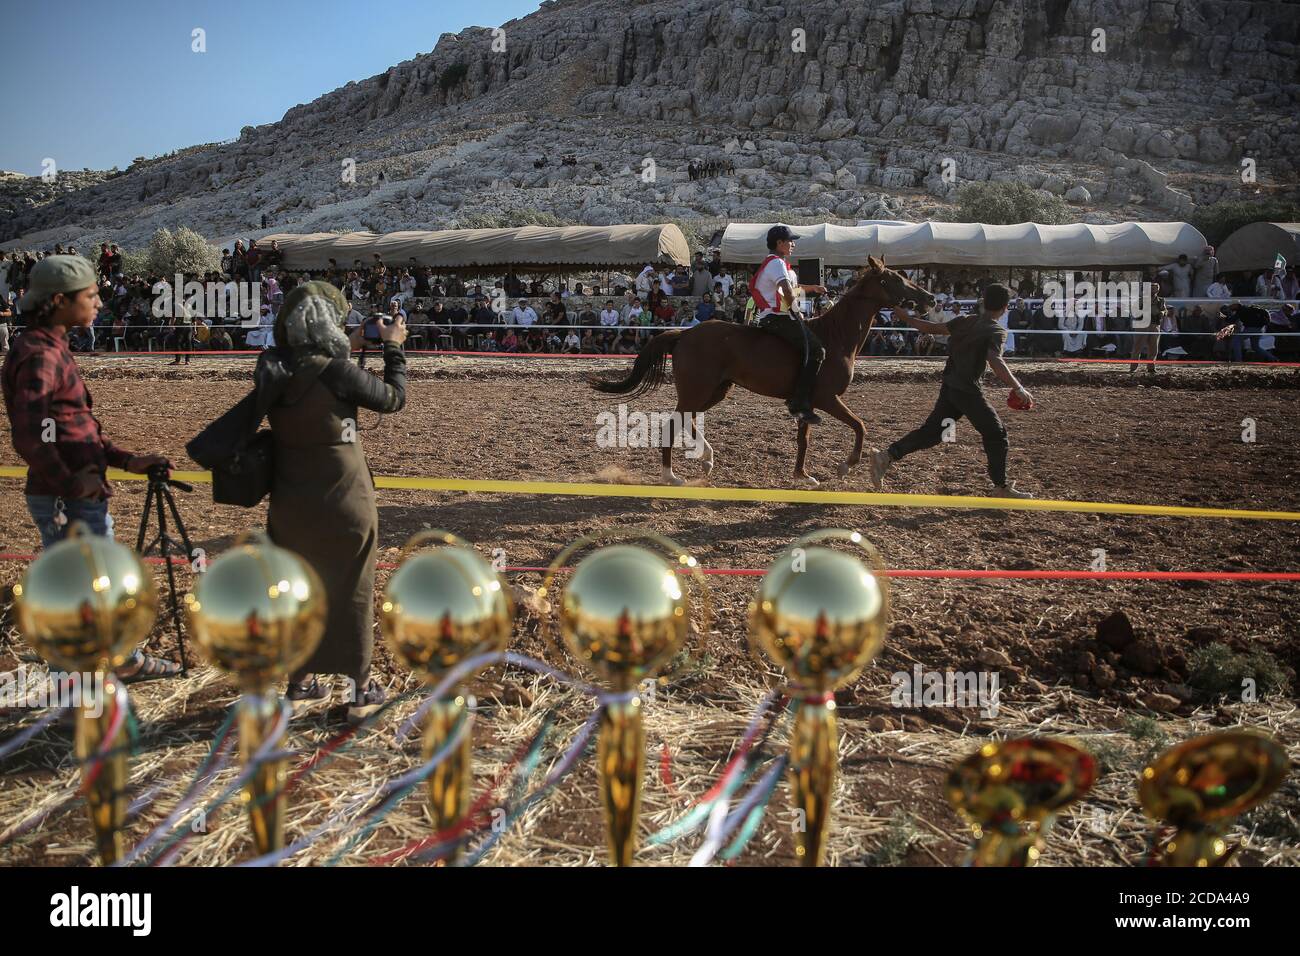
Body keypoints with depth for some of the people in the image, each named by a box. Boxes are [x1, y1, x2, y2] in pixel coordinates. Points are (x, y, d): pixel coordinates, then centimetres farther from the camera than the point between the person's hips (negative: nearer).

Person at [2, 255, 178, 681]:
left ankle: (126, 661, 36)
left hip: (81, 496, 10)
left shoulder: (53, 349, 13)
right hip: (64, 501, -10)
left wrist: (127, 461, 11)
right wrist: (70, 482, -21)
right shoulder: (39, 355, -18)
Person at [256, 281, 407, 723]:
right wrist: (393, 347, 5)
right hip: (343, 502, -5)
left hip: (290, 502, 5)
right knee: (352, 591, 10)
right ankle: (361, 690, 21)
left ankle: (300, 682, 30)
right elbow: (393, 398, -6)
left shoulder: (272, 370, -5)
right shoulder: (338, 373, -20)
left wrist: (348, 347, 15)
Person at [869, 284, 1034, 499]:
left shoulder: (964, 321, 9)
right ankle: (1001, 488, 10)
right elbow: (996, 363, -26)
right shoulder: (997, 332, -10)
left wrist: (906, 317, 18)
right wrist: (1019, 389, -26)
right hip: (968, 391, -7)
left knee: (931, 431, 10)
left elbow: (932, 328, 8)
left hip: (949, 387, 7)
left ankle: (886, 457, 0)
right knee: (996, 433, 5)